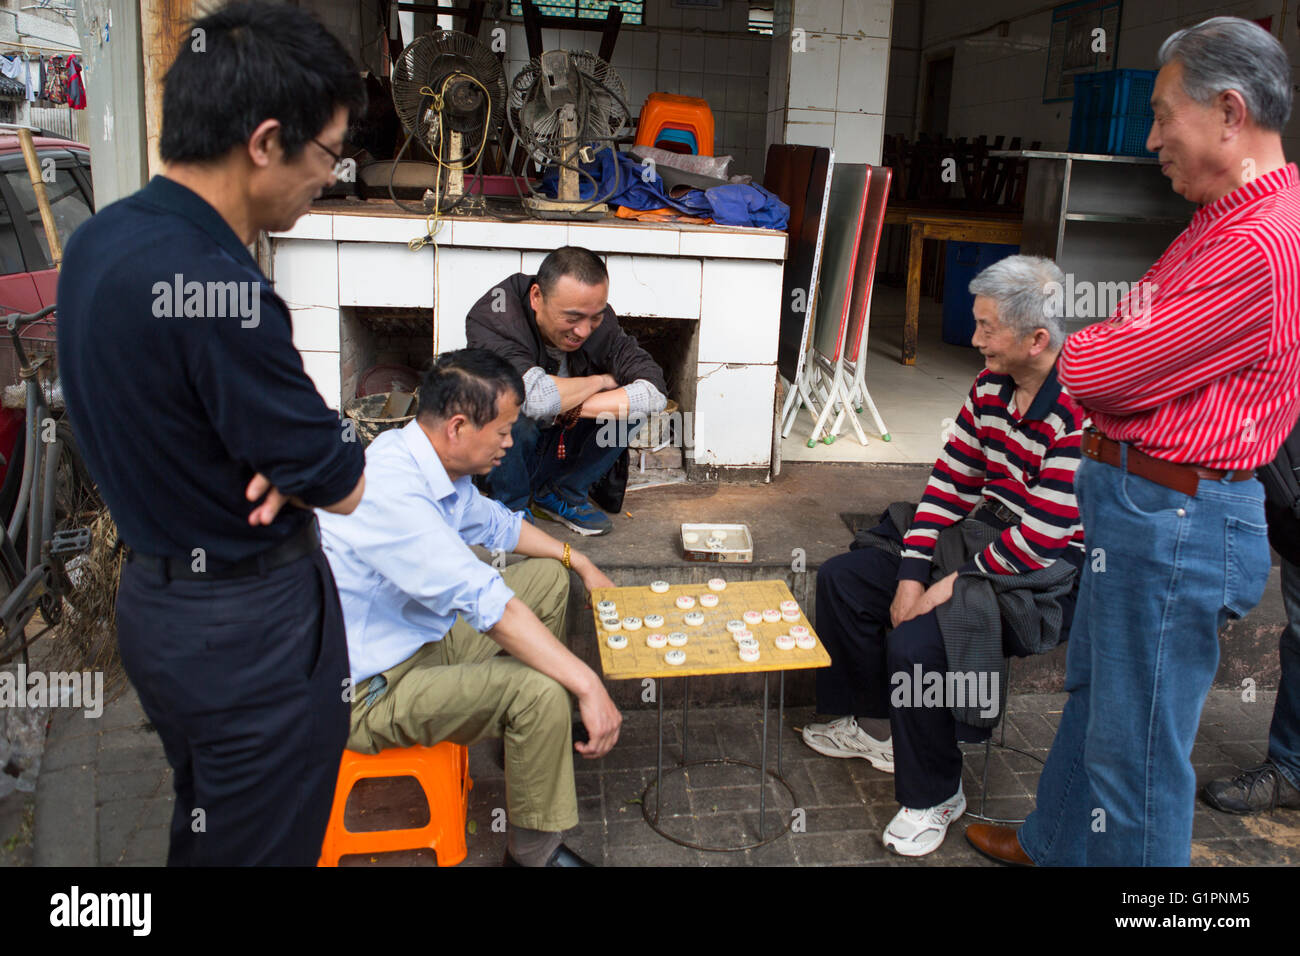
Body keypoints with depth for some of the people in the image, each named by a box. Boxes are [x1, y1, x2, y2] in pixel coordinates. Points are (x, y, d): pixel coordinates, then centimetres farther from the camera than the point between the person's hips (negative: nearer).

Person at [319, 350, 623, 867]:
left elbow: (494, 523, 20)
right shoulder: (391, 490, -32)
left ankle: (528, 738, 29)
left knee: (548, 577, 14)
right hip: (366, 692, -10)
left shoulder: (431, 463, -1)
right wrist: (589, 686, -34)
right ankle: (534, 854, -5)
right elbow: (487, 604, -36)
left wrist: (581, 563, 18)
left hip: (423, 637, 10)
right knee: (542, 692, -28)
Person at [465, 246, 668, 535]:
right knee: (514, 416, -36)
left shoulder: (597, 318, -14)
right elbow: (537, 398, -45)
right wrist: (600, 381, -26)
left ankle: (563, 496, 2)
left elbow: (655, 392, -23)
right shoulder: (493, 318, -29)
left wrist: (573, 405, -33)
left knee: (631, 403, -17)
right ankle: (510, 508, -6)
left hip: (558, 452, 4)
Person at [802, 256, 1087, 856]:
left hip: (1046, 577, -9)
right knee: (842, 580, 5)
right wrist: (912, 575, -7)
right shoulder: (991, 385, 0)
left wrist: (953, 583, -18)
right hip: (979, 534, 9)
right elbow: (950, 480, 1)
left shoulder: (1081, 413, -26)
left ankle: (933, 796, -3)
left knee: (916, 642, -28)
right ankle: (874, 725, 22)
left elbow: (1042, 539, -26)